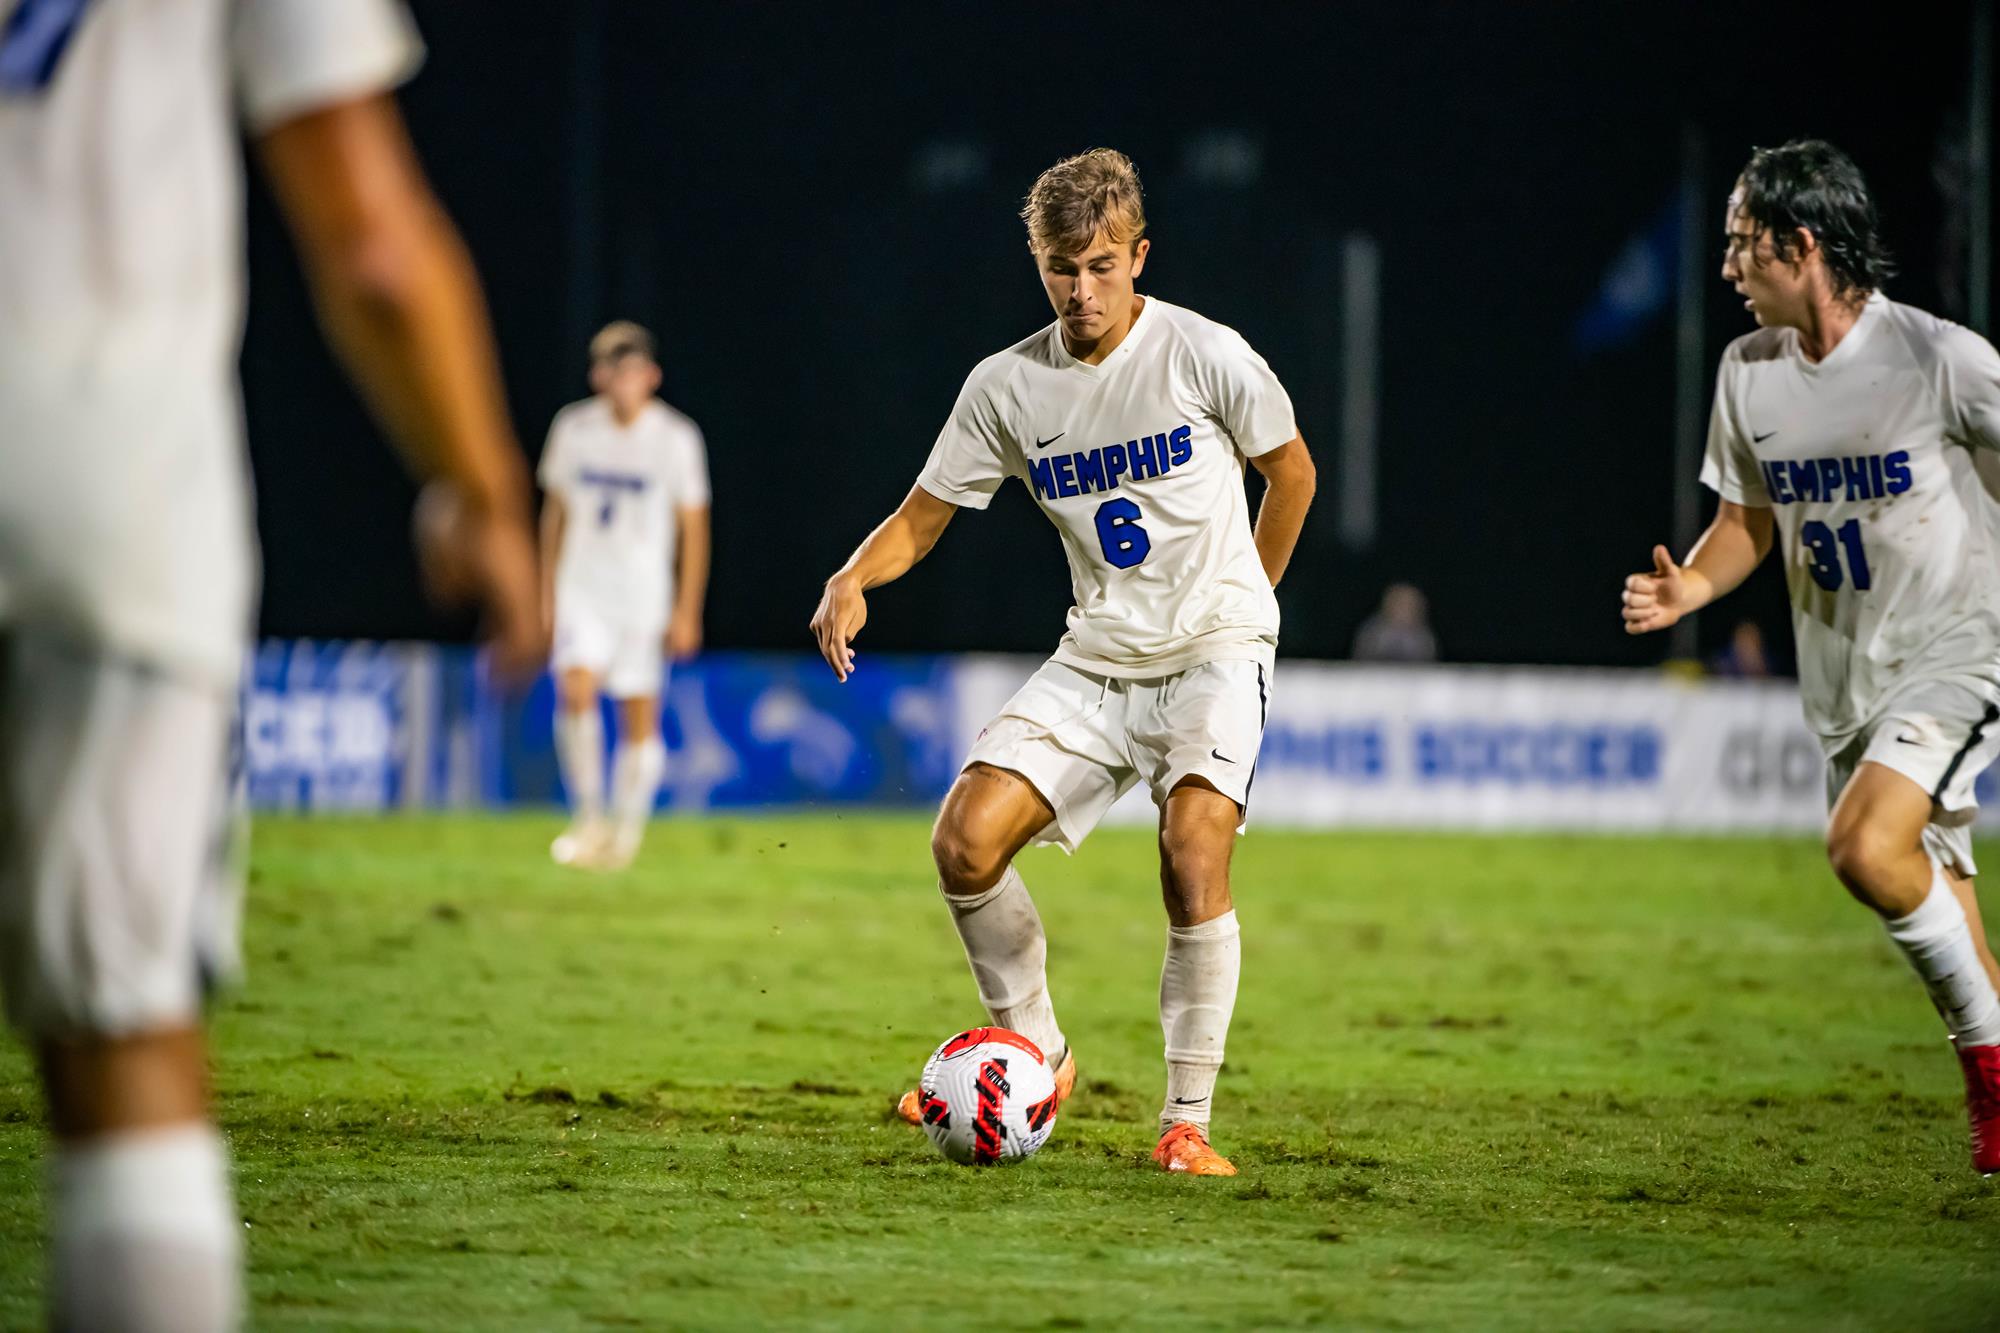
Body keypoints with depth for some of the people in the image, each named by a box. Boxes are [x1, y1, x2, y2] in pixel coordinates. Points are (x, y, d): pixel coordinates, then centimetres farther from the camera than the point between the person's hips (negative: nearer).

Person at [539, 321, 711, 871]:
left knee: (640, 718, 1)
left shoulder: (675, 438, -6)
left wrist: (687, 612, -3)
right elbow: (556, 511, 12)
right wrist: (548, 592, 11)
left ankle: (626, 829, 15)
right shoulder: (573, 428, 1)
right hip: (582, 591, 1)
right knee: (575, 690, -19)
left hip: (645, 598, -1)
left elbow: (694, 527, -1)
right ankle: (587, 817, -9)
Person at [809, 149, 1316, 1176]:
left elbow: (1291, 472, 7)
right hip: (1096, 658, 4)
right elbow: (923, 517, 5)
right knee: (966, 843, -12)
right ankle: (1035, 1055, 10)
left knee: (1193, 860, -25)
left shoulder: (1205, 355, -10)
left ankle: (1187, 1120, -14)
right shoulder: (1008, 386, -1)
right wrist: (853, 579, -15)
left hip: (1214, 650, -4)